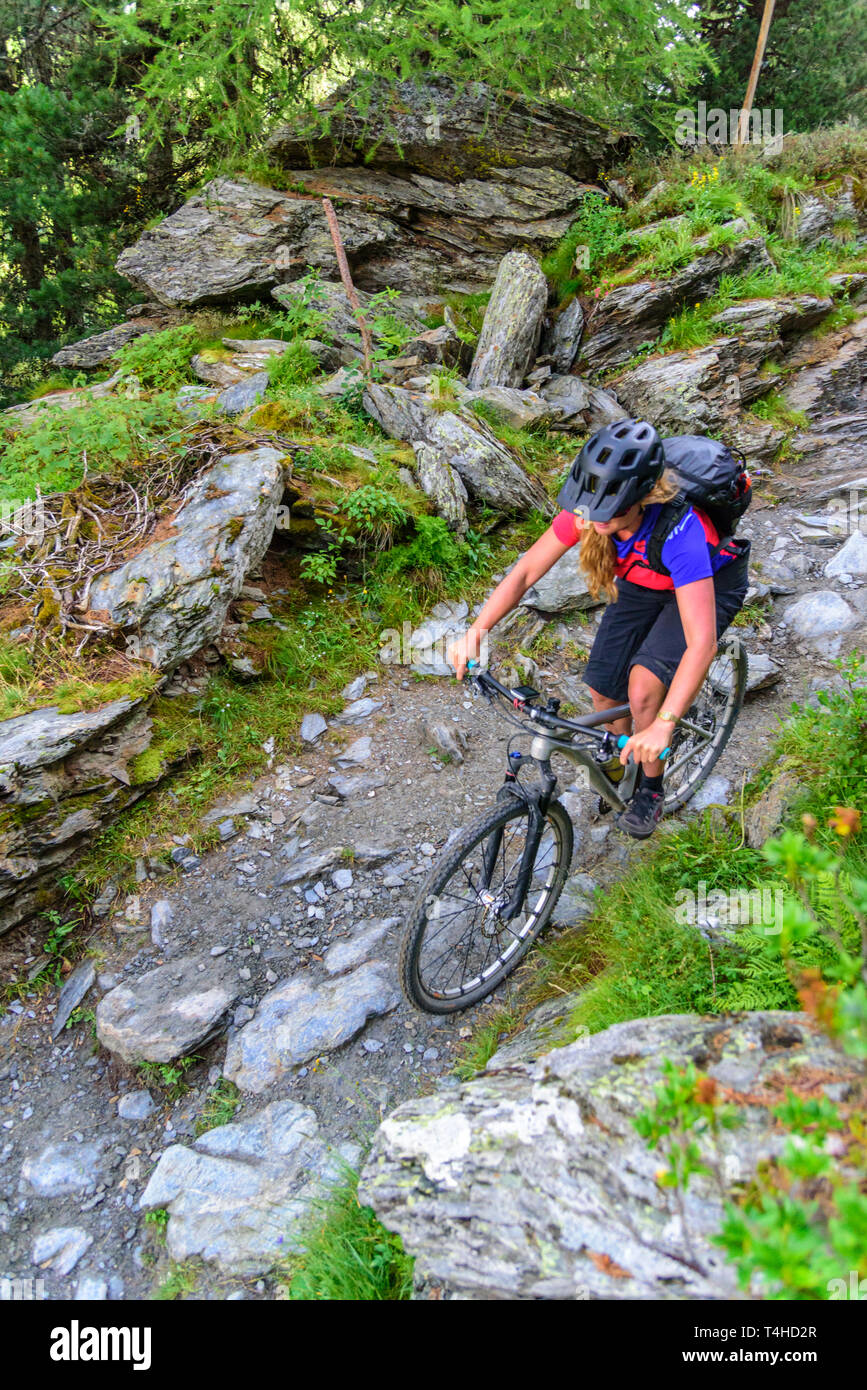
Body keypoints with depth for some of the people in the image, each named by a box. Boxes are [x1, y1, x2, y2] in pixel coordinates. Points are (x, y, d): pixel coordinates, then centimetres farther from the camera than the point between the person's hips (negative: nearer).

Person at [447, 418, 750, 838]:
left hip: (708, 586, -5)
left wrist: (662, 726, -54)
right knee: (605, 693, 0)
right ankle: (626, 765, 32)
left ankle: (651, 789, 5)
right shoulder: (589, 508, -29)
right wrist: (475, 631, -35)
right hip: (643, 580, 5)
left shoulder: (679, 531, -43)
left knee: (643, 689, -22)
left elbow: (702, 644, -46)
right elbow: (525, 571, -22)